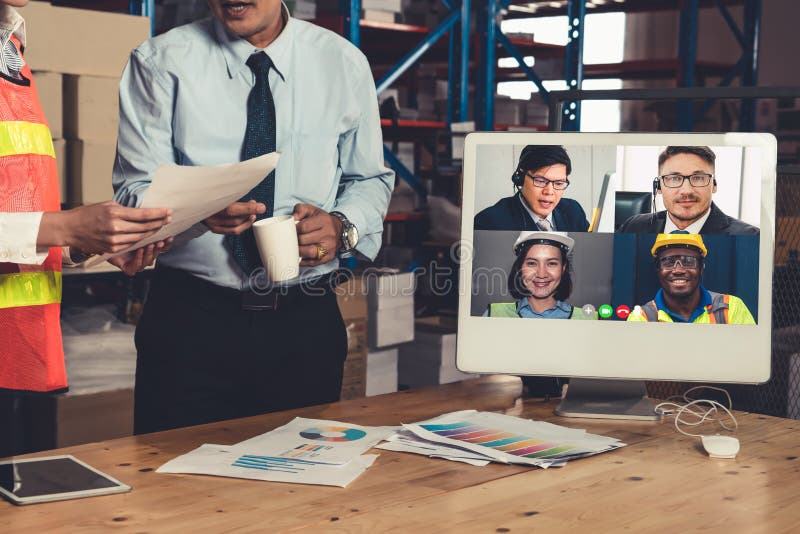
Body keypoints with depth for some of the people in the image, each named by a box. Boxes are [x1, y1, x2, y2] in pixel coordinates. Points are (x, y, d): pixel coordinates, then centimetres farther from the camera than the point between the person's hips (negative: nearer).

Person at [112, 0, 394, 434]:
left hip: (308, 321, 2)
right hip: (189, 320, -1)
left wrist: (342, 226, -10)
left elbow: (370, 180, 12)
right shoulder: (161, 63, -2)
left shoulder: (345, 64, 5)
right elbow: (135, 193, -7)